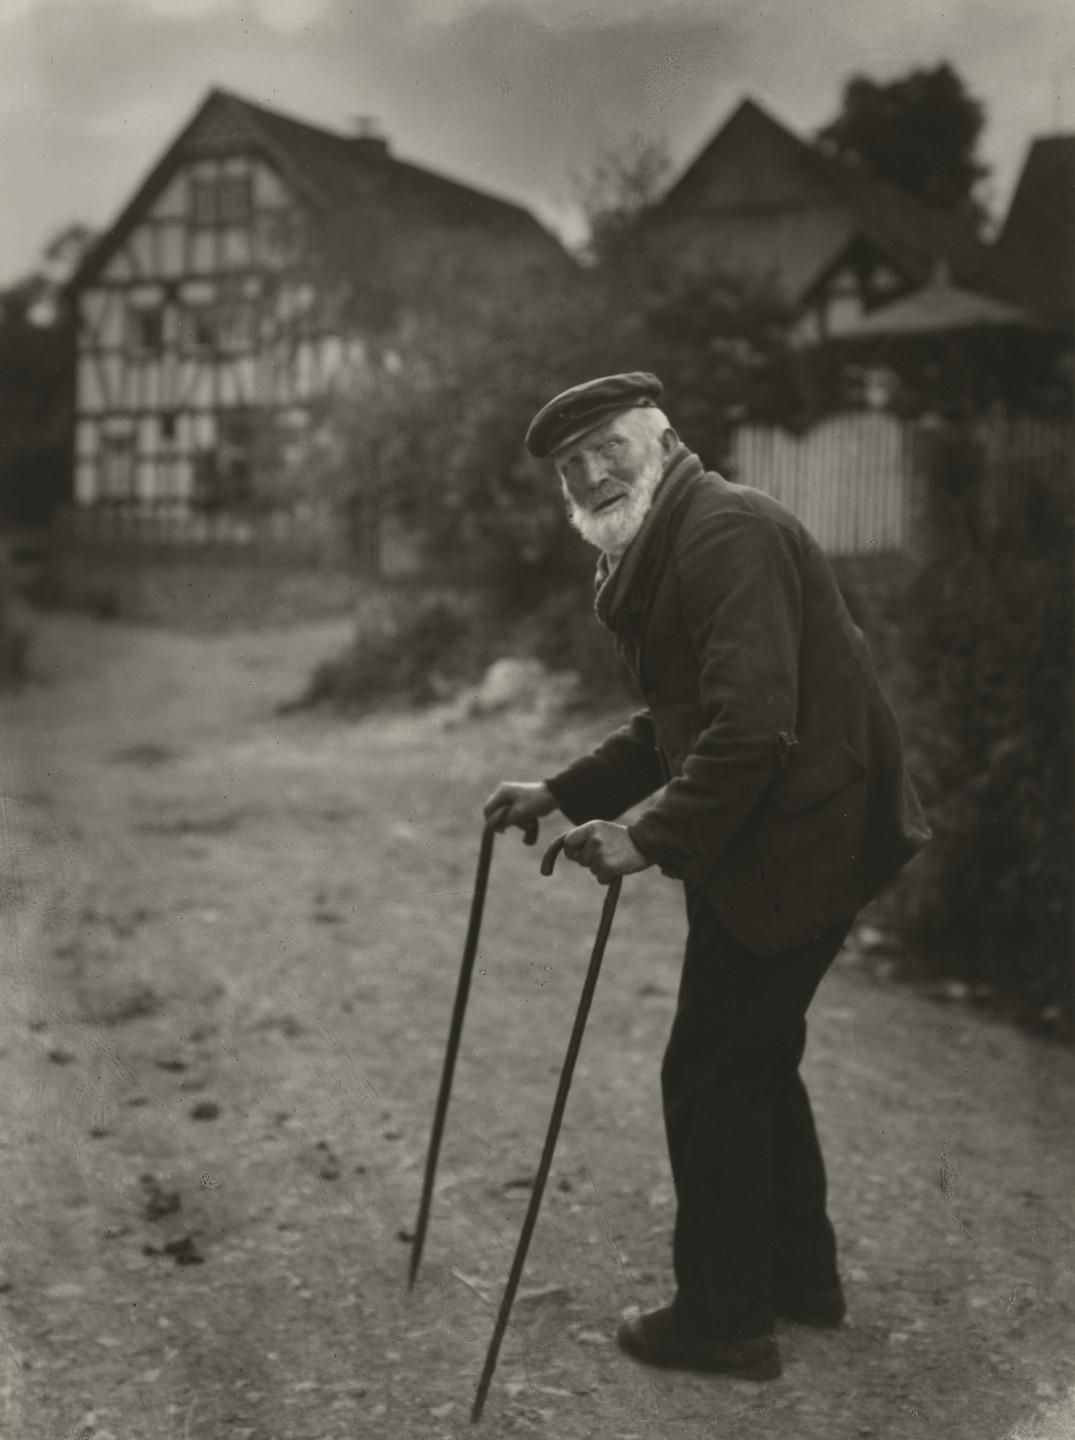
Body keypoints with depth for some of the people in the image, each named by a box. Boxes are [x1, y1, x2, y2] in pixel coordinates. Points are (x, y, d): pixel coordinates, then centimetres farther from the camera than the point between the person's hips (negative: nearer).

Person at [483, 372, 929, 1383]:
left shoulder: (728, 532, -18)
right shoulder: (665, 550, 15)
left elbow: (752, 724, -27)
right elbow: (676, 723, 21)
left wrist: (654, 841, -23)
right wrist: (562, 794, 14)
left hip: (794, 839, -10)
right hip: (785, 841, 10)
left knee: (710, 1080, 0)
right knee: (757, 1060, 21)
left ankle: (724, 1321, 15)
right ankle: (799, 1275, 37)